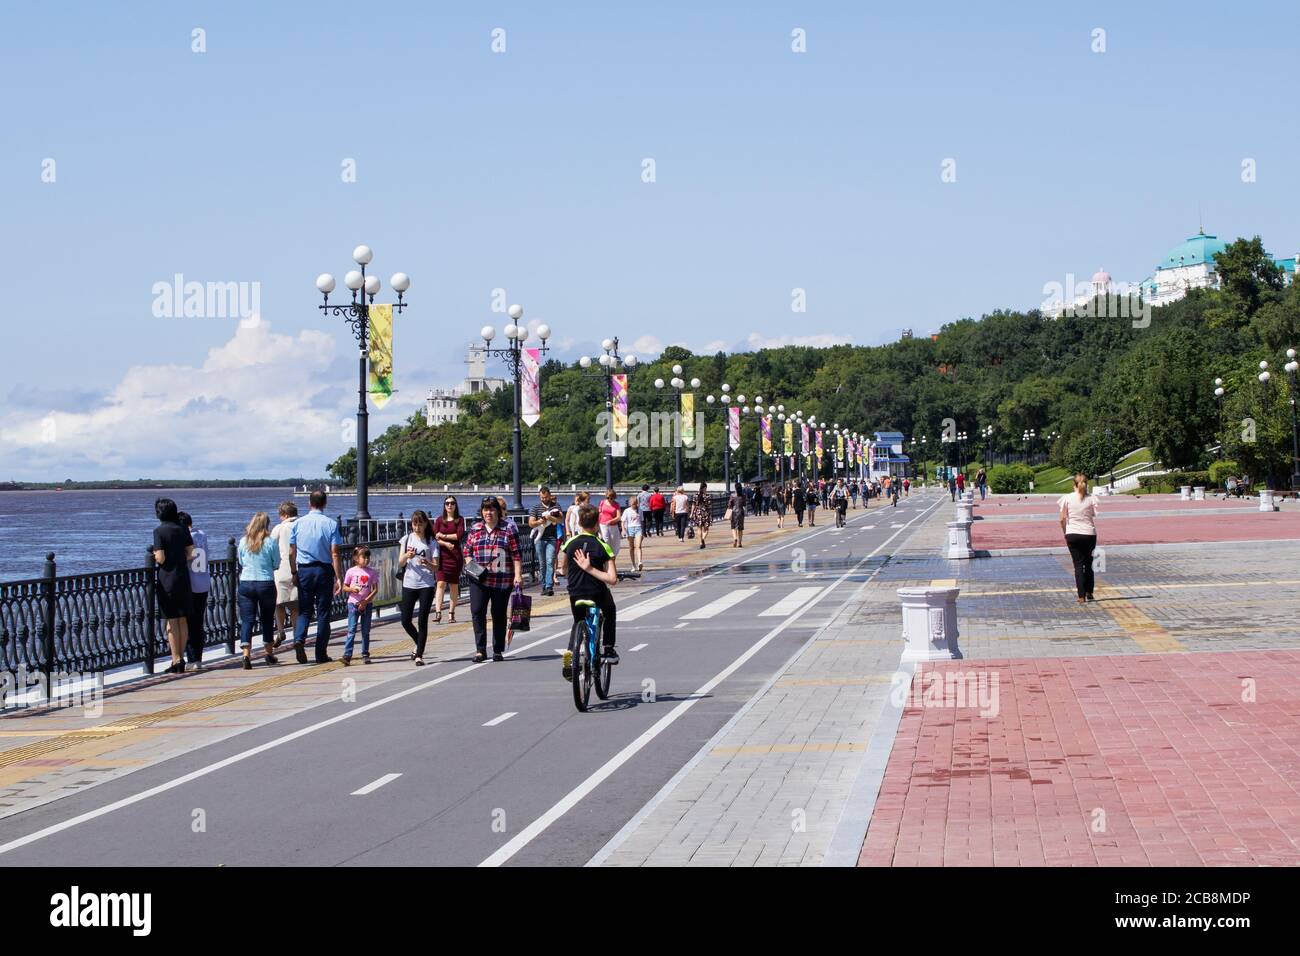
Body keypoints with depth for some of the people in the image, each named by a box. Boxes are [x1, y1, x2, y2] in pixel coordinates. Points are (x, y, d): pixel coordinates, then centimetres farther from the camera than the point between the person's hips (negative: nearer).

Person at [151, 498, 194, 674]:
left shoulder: (159, 531, -10)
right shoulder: (183, 529, 6)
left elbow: (161, 558, -15)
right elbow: (190, 554, 8)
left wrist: (153, 556, 6)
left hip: (167, 579, -5)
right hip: (183, 578, 5)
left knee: (172, 621, -2)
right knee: (183, 620, 10)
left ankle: (176, 661, -4)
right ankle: (181, 659, 14)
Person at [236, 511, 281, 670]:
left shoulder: (243, 541, 0)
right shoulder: (271, 542, -6)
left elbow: (241, 563, 9)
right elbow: (276, 564, 0)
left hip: (246, 584, 1)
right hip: (266, 584, -1)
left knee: (246, 620, 0)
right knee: (267, 620, 14)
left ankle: (246, 654, -16)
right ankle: (268, 653, 26)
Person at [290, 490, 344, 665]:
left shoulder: (298, 523, 2)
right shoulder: (331, 524, -5)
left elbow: (291, 553, 4)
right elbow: (335, 554, -9)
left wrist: (294, 573, 16)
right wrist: (339, 578, -6)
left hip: (304, 570, 2)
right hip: (324, 570, -2)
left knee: (304, 610, 10)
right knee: (323, 612, 6)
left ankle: (299, 639, -17)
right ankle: (321, 654, 8)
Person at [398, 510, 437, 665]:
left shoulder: (431, 541, 1)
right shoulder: (407, 539, 6)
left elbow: (436, 567, -3)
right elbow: (400, 563, 1)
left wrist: (427, 563, -24)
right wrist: (407, 556, -20)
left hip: (426, 584, -2)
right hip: (409, 584, 2)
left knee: (423, 620, -5)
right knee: (406, 620, 2)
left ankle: (419, 655, -1)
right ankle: (419, 643, 29)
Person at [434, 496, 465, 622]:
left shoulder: (459, 520, 7)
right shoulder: (440, 520, 8)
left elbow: (460, 535, -6)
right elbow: (434, 537, 0)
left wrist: (443, 536, -6)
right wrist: (446, 543, -14)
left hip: (455, 555, 0)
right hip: (442, 555, 0)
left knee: (454, 585, 4)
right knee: (441, 583, -12)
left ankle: (451, 613, 11)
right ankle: (438, 613, -19)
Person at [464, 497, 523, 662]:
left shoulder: (508, 529, 2)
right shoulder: (475, 530, 10)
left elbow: (516, 555, -1)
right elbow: (467, 552, 15)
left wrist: (518, 575, -9)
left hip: (502, 580, -2)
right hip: (478, 580, 2)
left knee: (499, 615, 5)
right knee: (477, 611, -12)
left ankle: (498, 651, 16)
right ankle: (480, 650, -8)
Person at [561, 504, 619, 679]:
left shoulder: (570, 544, -4)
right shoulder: (603, 547, -12)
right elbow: (612, 579, -20)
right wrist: (590, 569, -17)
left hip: (575, 594, 2)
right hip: (598, 594, -2)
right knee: (609, 611, 32)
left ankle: (570, 652, 1)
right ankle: (608, 649, 26)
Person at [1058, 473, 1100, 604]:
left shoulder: (1067, 498, -2)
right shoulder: (1091, 498, -2)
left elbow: (1062, 519, -2)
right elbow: (1097, 518, -6)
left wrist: (1065, 534, 9)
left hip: (1072, 534, 0)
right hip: (1089, 534, 0)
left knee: (1078, 565, 3)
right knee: (1088, 565, 17)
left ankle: (1081, 596, -2)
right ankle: (1089, 593, 22)